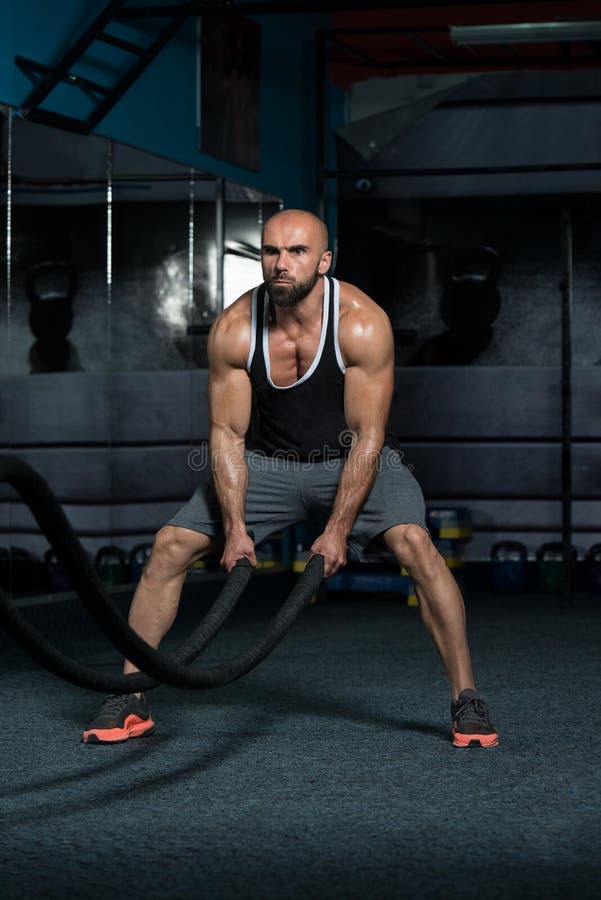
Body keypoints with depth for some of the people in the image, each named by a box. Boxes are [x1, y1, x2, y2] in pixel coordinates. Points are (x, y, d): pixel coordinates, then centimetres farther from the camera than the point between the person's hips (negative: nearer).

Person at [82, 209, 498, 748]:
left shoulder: (363, 323, -25)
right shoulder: (233, 330, -18)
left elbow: (367, 436, -22)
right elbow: (227, 433, -11)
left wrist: (337, 531, -24)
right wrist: (234, 527, -18)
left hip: (352, 459, -2)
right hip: (267, 461, 3)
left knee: (415, 543, -28)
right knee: (170, 545, -10)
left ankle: (467, 700, -16)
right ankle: (129, 701, 1)